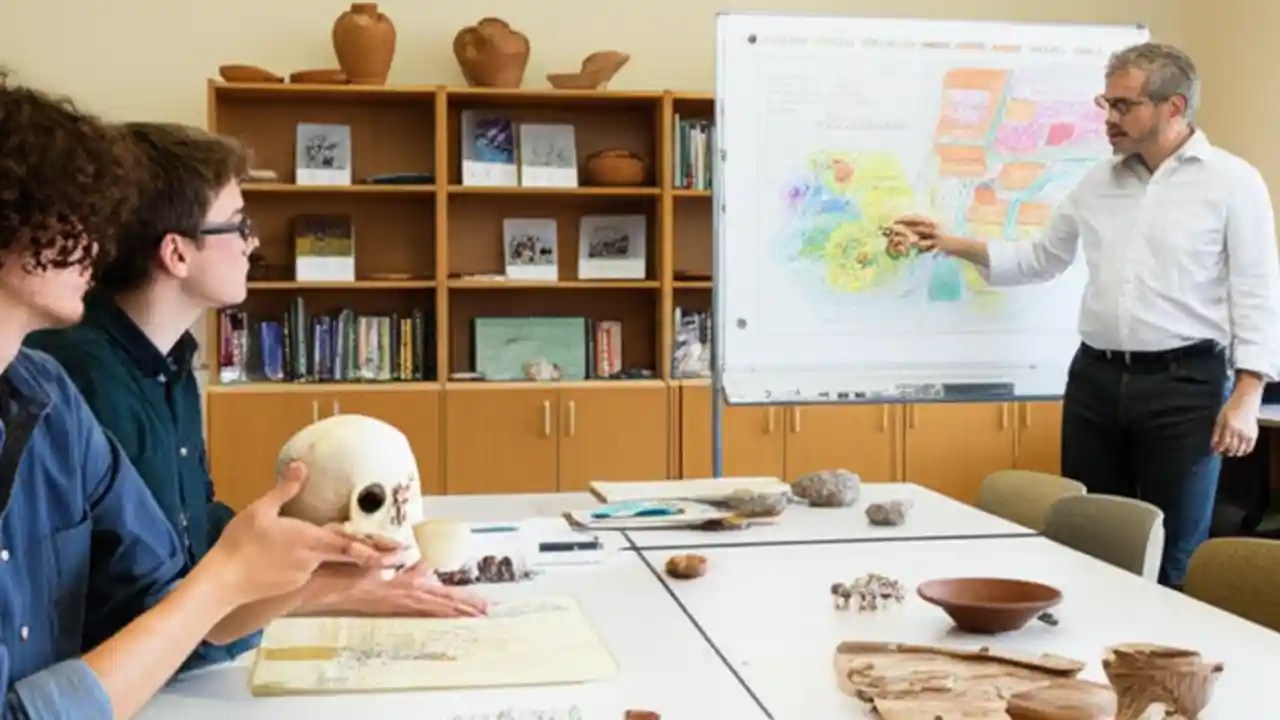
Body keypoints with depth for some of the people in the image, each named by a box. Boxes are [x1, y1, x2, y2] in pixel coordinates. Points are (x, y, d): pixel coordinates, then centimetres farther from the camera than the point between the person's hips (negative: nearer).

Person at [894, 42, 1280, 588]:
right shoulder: (1096, 183, 11)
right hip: (1096, 378, 5)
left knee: (1174, 555, 2)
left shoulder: (1232, 181, -4)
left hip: (1185, 383, -5)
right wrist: (955, 246, 8)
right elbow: (1040, 260, 20)